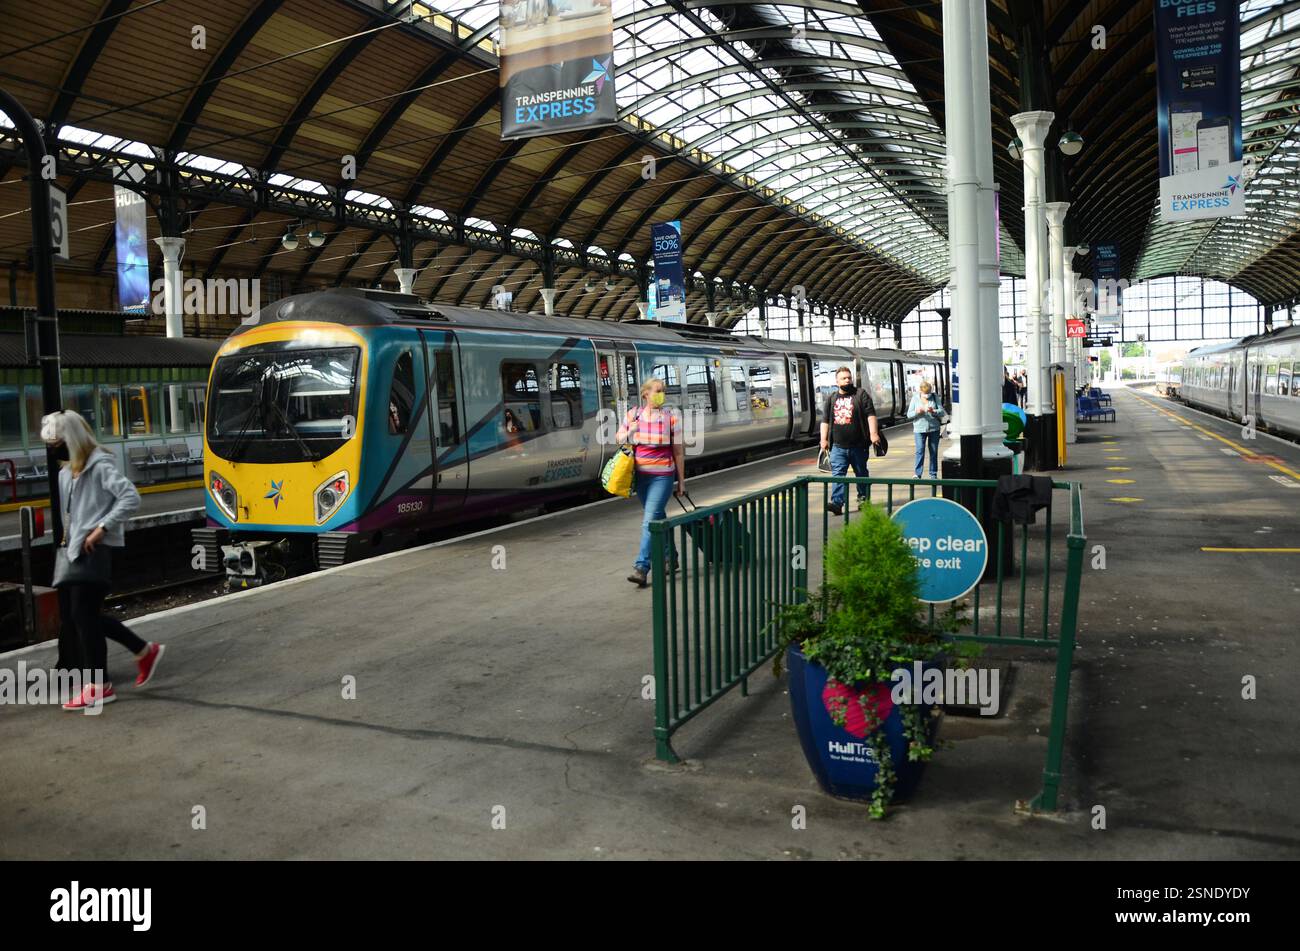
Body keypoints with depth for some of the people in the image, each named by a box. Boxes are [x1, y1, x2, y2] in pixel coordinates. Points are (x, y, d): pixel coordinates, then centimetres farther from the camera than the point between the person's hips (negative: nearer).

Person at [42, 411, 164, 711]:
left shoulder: (99, 465, -11)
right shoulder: (66, 471, 17)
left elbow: (131, 497, -21)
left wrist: (103, 528, -23)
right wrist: (67, 540, 11)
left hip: (96, 552, -10)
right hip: (74, 552, 10)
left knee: (83, 614, -6)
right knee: (71, 614, 9)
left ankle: (99, 687, 6)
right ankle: (144, 651, 20)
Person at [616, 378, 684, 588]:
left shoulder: (671, 417, -4)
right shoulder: (633, 415, 4)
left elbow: (678, 451, 0)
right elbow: (619, 437, 18)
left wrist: (681, 480, 1)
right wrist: (629, 433, -6)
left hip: (662, 476, -4)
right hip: (640, 474, 4)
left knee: (650, 521, -12)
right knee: (658, 518, 17)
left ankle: (641, 568, -14)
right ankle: (670, 557, 35)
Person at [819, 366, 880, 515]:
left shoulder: (861, 394, 3)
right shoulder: (831, 399, 12)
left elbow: (870, 415, -4)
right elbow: (825, 420, 13)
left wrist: (873, 434, -14)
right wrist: (824, 439, 6)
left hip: (858, 445, -1)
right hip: (838, 447, 1)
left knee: (861, 474, 12)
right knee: (838, 474, -10)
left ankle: (863, 499, 27)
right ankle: (837, 502, -18)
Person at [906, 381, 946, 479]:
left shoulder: (934, 397, 3)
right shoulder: (915, 398, 3)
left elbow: (942, 412, -1)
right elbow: (909, 415, 2)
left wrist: (933, 411, -21)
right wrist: (917, 412, -18)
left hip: (934, 428, 1)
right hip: (920, 429, -1)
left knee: (934, 451, 6)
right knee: (920, 451, -10)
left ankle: (933, 474, 15)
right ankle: (918, 474, -7)